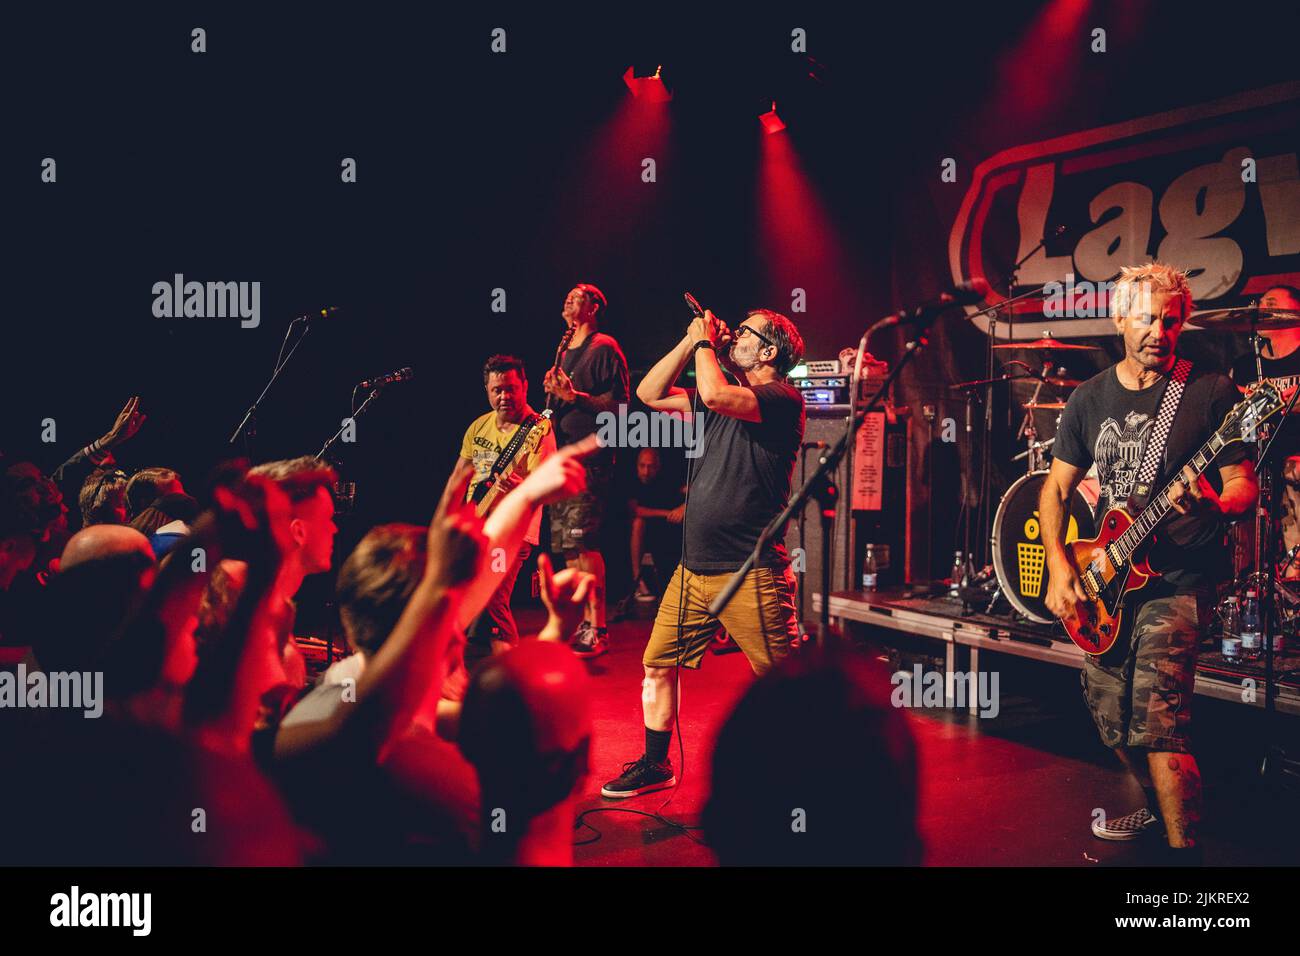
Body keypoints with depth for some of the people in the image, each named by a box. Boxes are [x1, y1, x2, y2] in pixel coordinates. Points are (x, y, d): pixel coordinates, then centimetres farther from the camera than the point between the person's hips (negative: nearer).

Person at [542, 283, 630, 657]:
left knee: (581, 542, -16)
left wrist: (574, 395, -19)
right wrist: (553, 393, 10)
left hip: (590, 458, -9)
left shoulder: (604, 348, -3)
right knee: (566, 548, 7)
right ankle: (583, 621, 15)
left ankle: (597, 629, -12)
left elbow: (619, 403, -11)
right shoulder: (566, 352, 23)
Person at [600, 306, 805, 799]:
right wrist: (692, 341, 11)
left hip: (751, 572, -8)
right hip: (694, 569, 8)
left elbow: (714, 394, -25)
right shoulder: (722, 399, 17)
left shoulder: (783, 398, -8)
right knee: (658, 666, 12)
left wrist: (705, 342, -6)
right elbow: (649, 394, 18)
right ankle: (655, 765, 27)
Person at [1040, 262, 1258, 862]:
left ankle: (1186, 850, -9)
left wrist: (1212, 505, -28)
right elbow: (1056, 486, 12)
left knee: (1157, 720, -19)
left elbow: (1245, 486, -4)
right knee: (1112, 720, 12)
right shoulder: (1090, 398, 8)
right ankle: (1159, 811, 39)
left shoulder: (1210, 392, -4)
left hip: (1180, 578, -5)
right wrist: (1059, 565, -1)